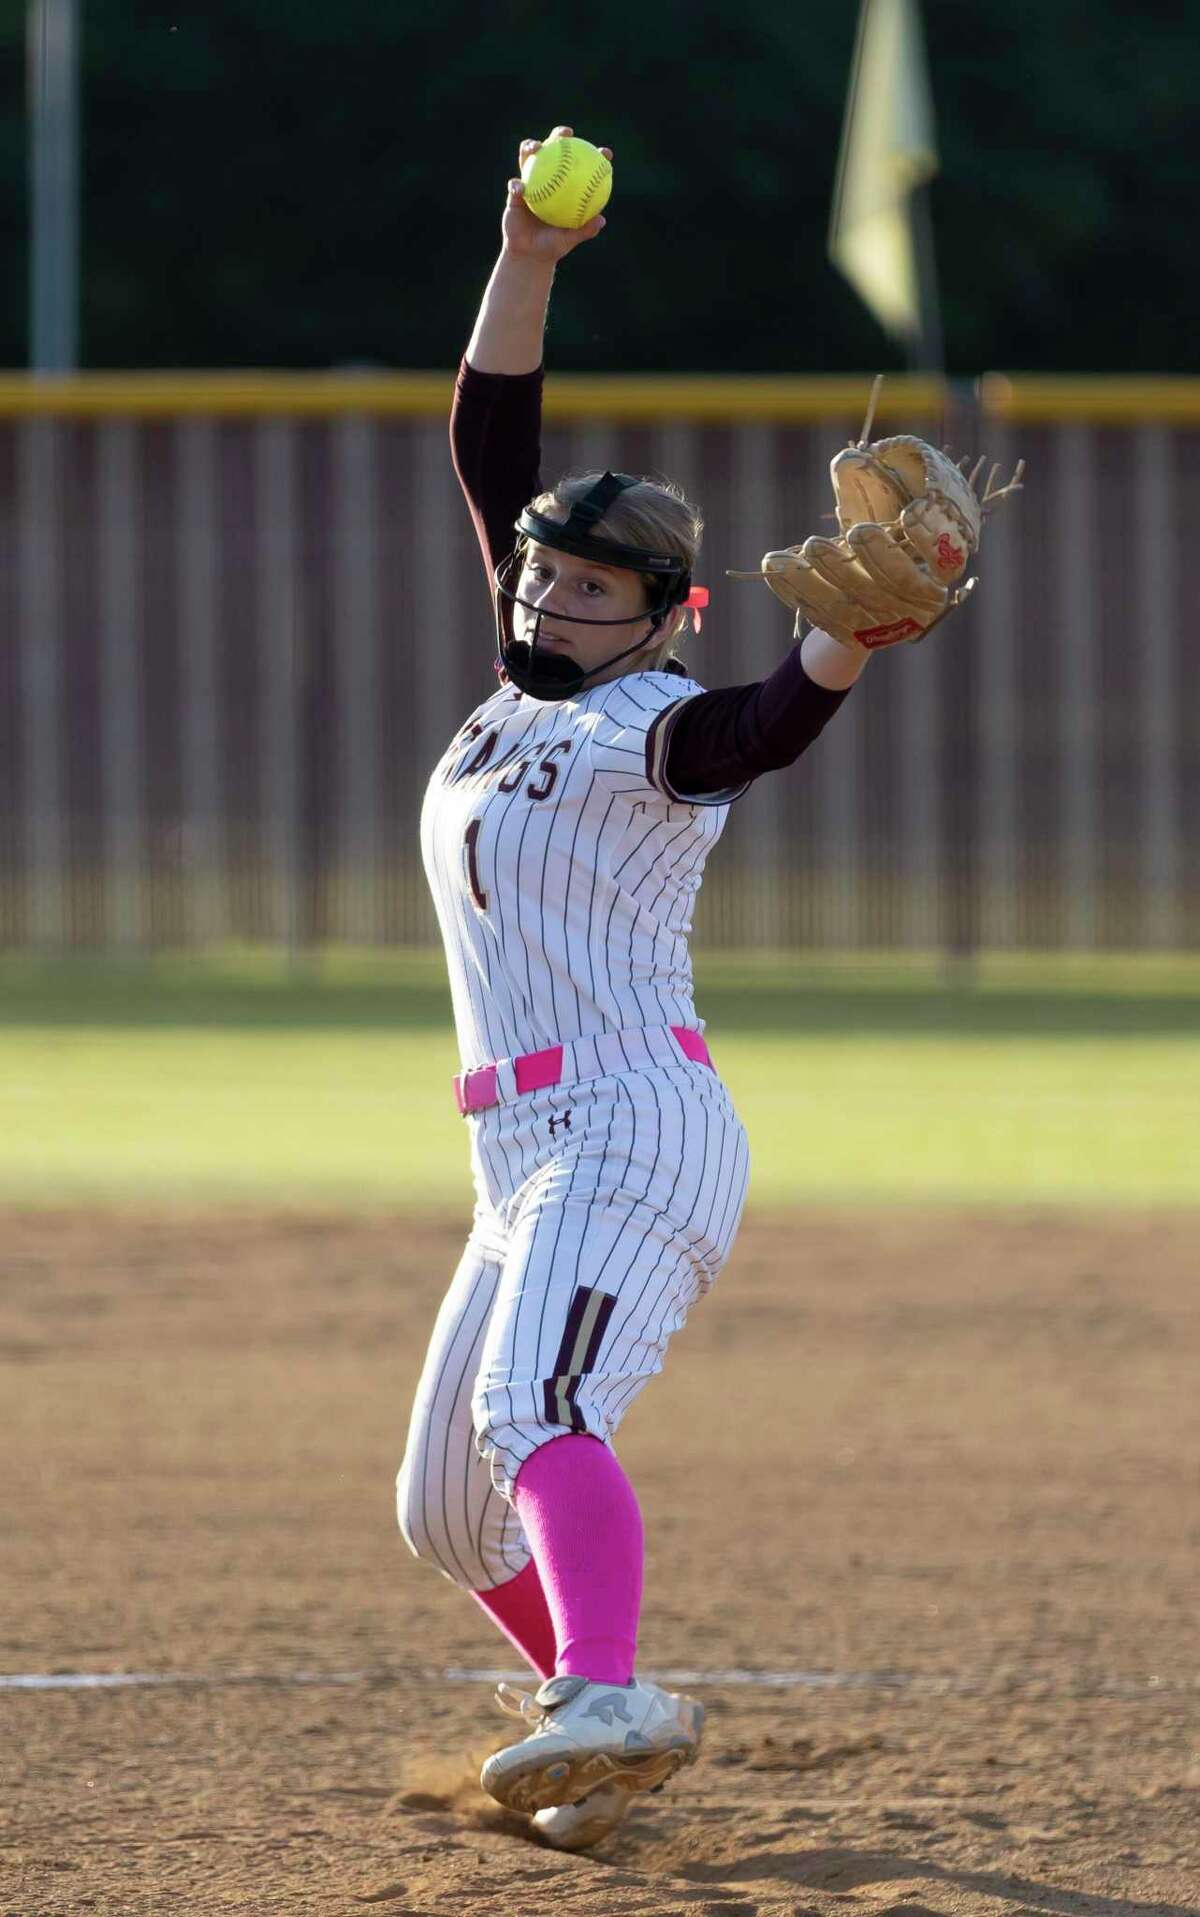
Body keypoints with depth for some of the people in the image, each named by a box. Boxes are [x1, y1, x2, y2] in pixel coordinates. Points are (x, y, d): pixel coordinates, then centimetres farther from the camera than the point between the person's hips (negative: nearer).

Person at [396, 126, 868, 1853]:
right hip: (530, 1166, 9)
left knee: (537, 1412, -33)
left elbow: (767, 724, -29)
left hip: (632, 1124, -9)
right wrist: (526, 264, 5)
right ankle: (597, 1702, 31)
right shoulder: (529, 686, 17)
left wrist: (857, 630, -50)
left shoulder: (654, 726, -6)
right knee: (447, 1509, 14)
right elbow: (489, 439, 16)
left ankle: (607, 1698, -51)